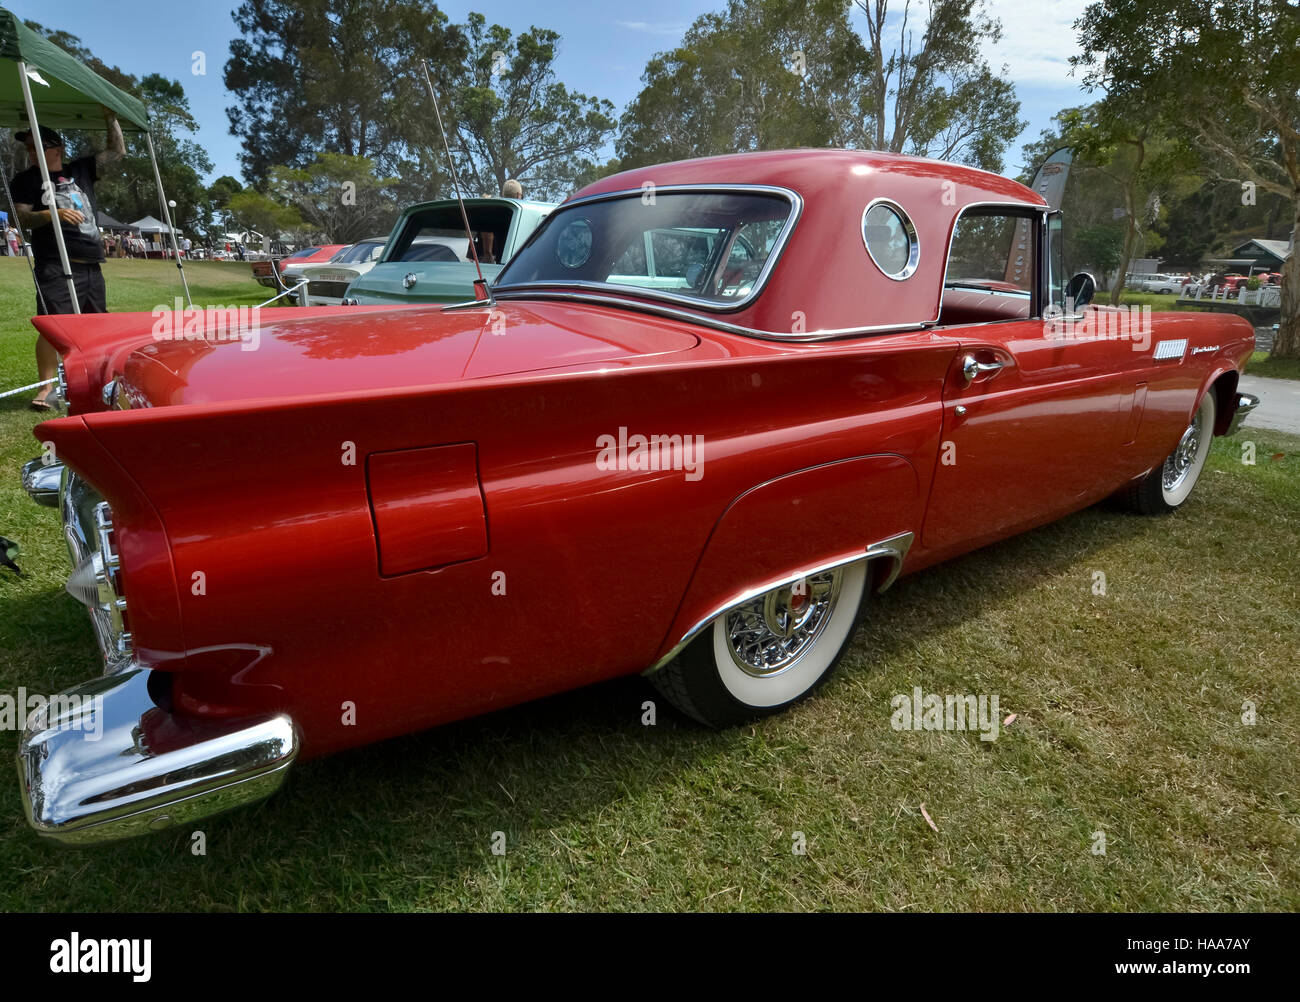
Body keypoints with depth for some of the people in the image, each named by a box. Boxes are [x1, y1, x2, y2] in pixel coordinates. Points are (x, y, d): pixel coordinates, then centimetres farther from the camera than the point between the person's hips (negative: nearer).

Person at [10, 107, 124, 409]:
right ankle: (46, 386, -9)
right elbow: (20, 217, -2)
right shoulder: (25, 180, 9)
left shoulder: (81, 170, 18)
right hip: (55, 268, -4)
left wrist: (110, 118, 11)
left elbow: (117, 150, 20)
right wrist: (50, 214, -19)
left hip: (91, 265, 4)